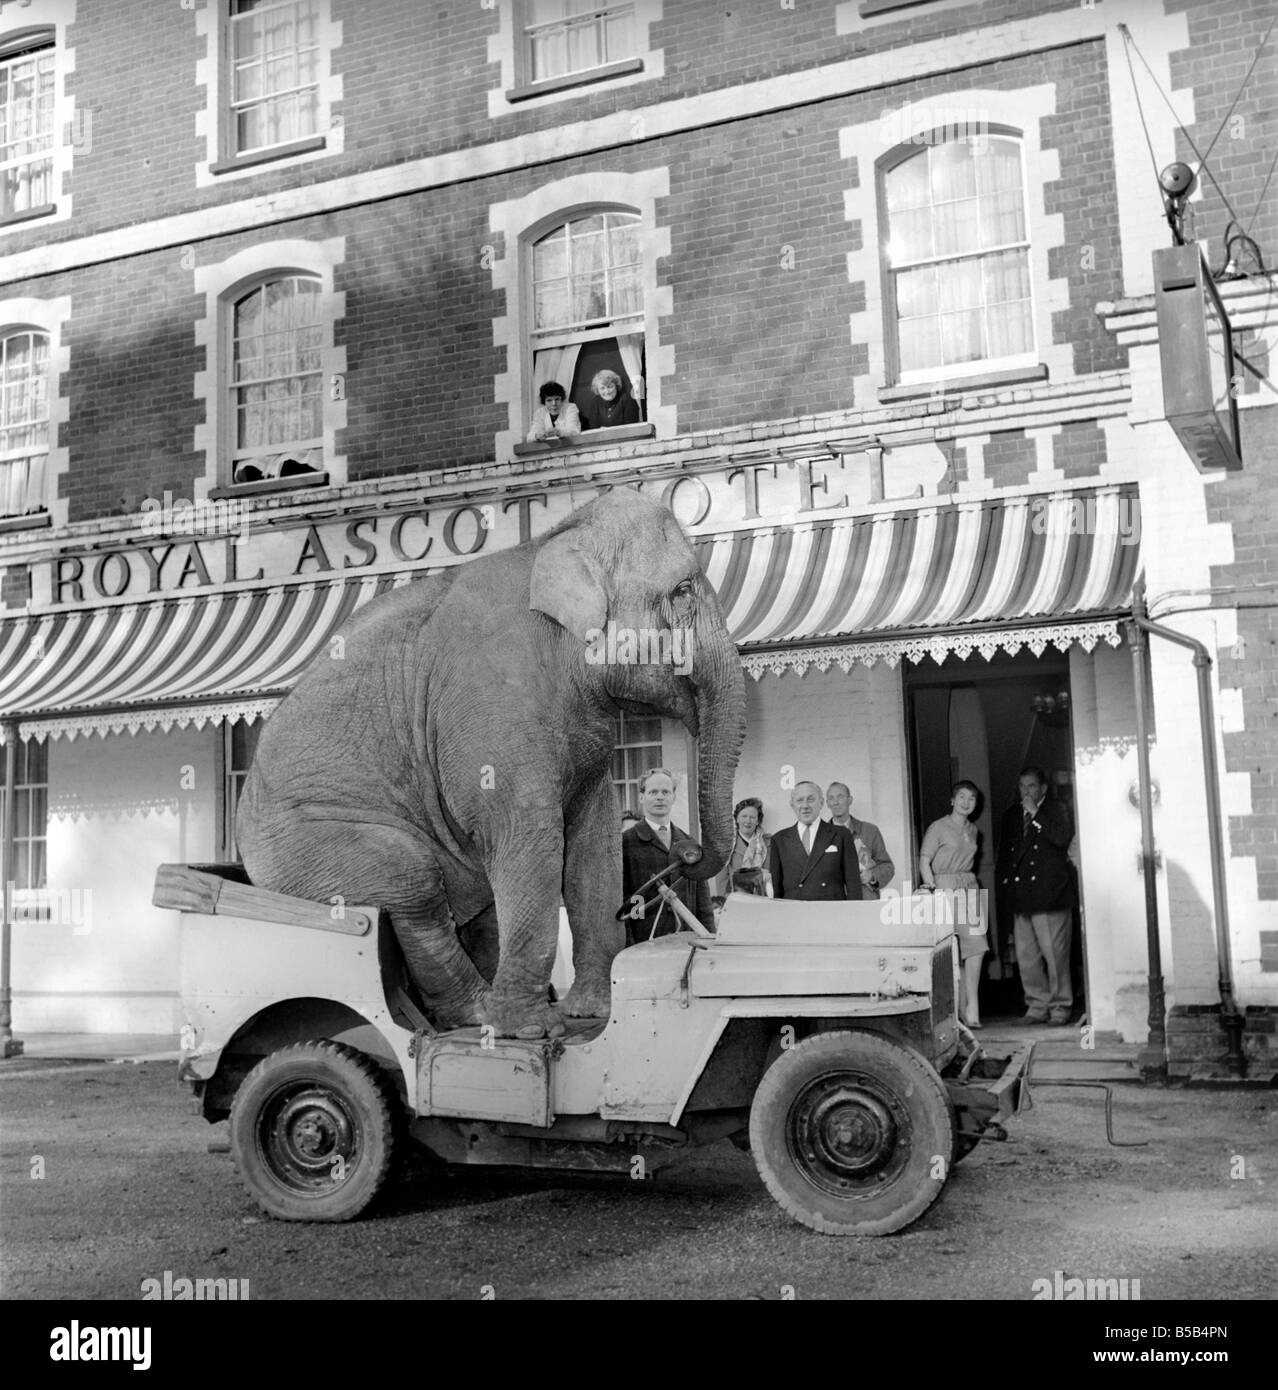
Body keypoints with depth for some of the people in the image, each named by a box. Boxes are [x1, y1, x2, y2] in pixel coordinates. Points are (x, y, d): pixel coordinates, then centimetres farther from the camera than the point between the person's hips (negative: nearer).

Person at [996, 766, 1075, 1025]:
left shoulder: (1057, 811, 4)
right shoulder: (1011, 816, 18)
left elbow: (1062, 838, -15)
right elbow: (1004, 850, 24)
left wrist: (1035, 813, -11)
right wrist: (1006, 878, 11)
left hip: (1050, 895, -5)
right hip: (1021, 896, 5)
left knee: (1054, 953, -5)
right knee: (1026, 955, 4)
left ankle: (1060, 1006, 5)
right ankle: (1038, 1005, 13)